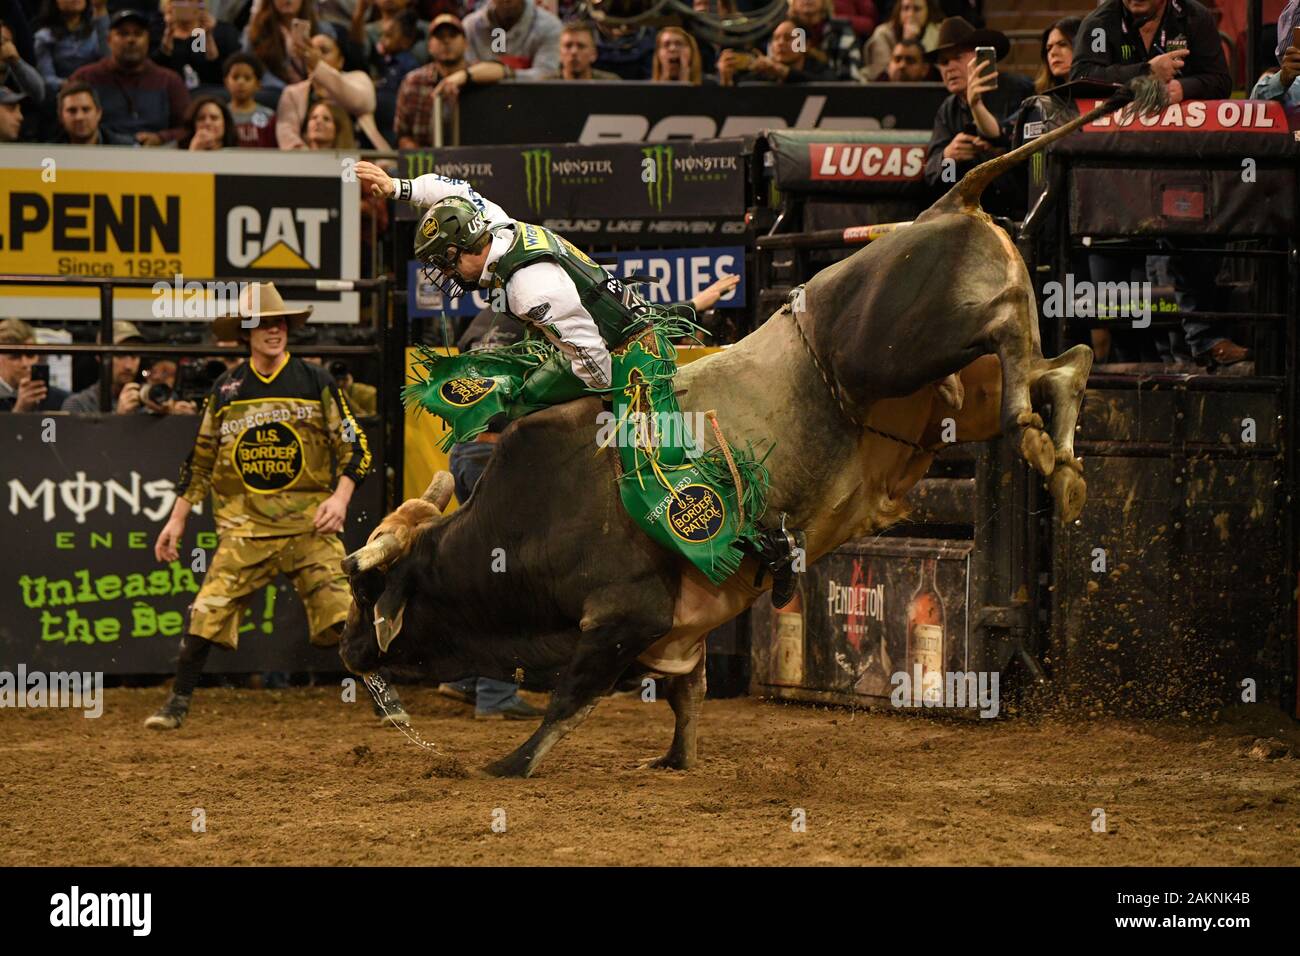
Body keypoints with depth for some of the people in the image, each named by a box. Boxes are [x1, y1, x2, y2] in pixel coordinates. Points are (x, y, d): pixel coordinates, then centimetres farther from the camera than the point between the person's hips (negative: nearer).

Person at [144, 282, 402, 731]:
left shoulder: (316, 382, 3)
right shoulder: (225, 389, 8)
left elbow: (355, 447, 4)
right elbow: (200, 459, 16)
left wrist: (340, 497, -12)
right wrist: (177, 520, 14)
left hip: (309, 524, -1)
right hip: (243, 526, 1)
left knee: (343, 616, -11)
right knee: (206, 614, -9)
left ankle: (384, 697, 2)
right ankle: (177, 704, 5)